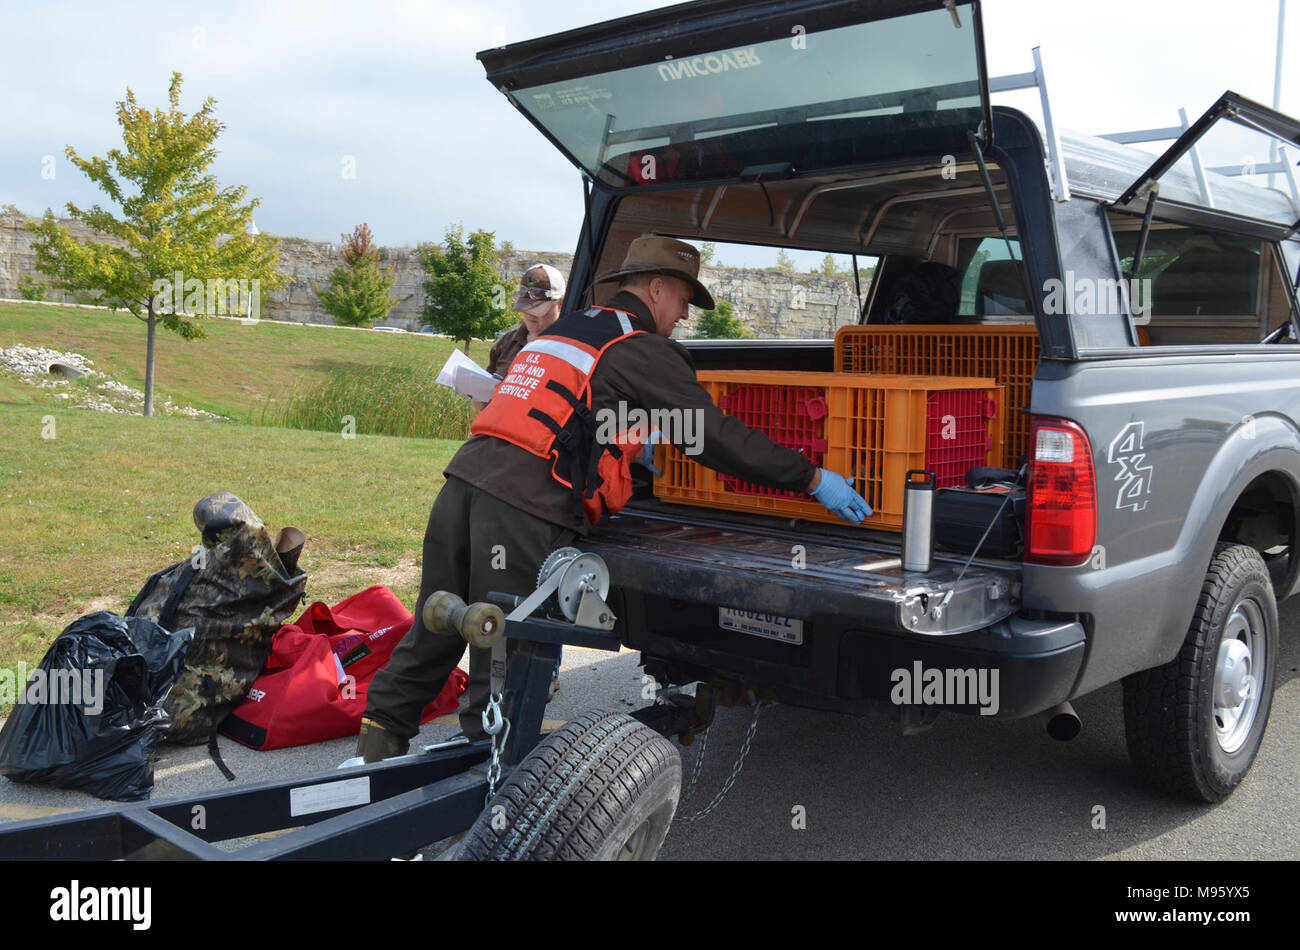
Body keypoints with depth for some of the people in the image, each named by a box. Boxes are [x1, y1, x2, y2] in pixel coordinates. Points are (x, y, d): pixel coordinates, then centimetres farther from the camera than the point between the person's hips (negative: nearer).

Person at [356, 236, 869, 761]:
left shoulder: (564, 328, 26)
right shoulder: (643, 351, 1)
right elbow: (717, 435, -2)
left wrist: (624, 451, 46)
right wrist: (812, 478, 3)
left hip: (465, 479, 8)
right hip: (526, 507, -8)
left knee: (436, 630, 18)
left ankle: (383, 730, 25)